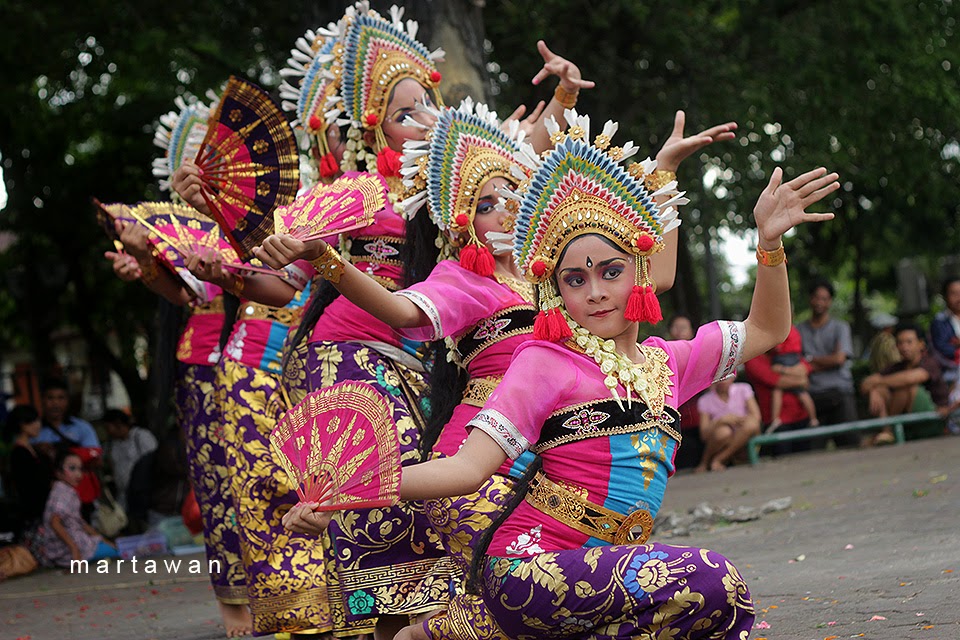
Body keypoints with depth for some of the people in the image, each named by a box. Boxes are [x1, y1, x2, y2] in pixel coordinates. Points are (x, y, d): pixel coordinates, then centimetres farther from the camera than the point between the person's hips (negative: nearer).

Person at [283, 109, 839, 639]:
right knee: (714, 581, -23)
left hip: (606, 575, 7)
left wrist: (770, 241, 10)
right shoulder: (545, 361, -4)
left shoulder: (665, 363, 14)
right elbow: (470, 466, -12)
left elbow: (766, 331, 25)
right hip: (528, 572, -7)